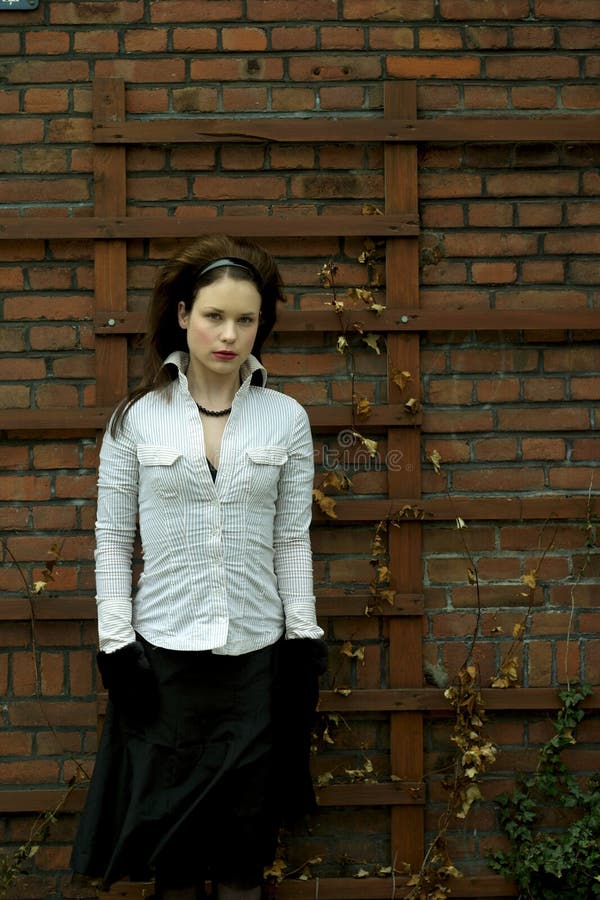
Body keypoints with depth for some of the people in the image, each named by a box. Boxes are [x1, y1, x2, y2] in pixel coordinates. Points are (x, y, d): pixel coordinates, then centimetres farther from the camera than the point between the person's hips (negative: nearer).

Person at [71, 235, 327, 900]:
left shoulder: (286, 419, 2)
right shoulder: (137, 418, -1)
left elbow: (291, 539, 5)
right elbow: (112, 538, 1)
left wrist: (304, 639, 3)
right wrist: (115, 640, -4)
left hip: (256, 651, 1)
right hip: (163, 650, -1)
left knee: (244, 839, 8)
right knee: (167, 816, 8)